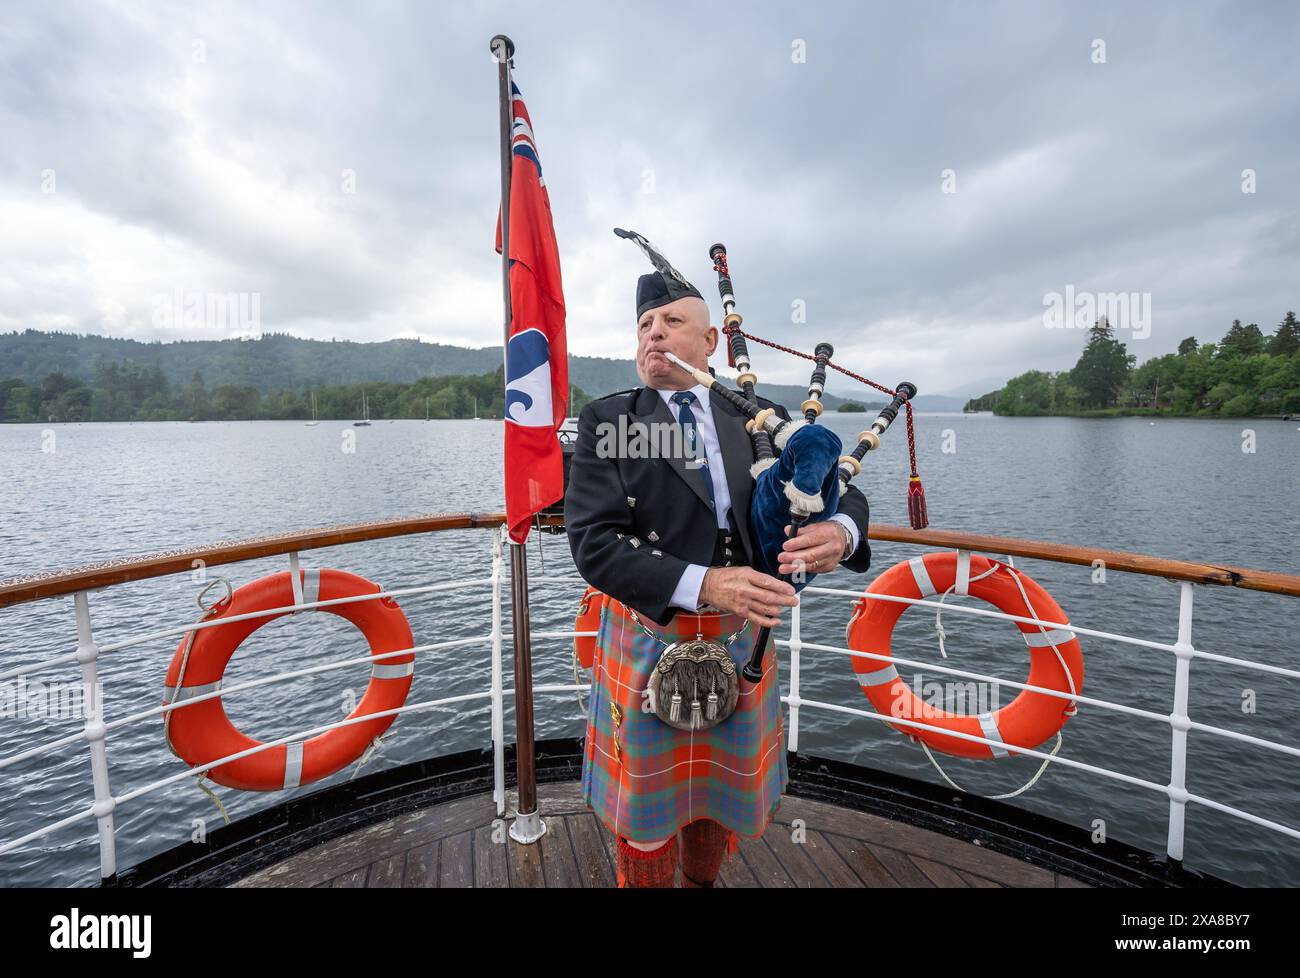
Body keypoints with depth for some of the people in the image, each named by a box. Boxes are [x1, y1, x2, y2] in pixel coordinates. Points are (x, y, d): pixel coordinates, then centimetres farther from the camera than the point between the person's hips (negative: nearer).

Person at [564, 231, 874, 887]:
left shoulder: (760, 418, 1)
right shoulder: (605, 422, -8)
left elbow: (843, 493, 3)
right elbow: (594, 543, -18)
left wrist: (839, 531, -22)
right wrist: (703, 585, -30)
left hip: (741, 639, 4)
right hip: (649, 639, -3)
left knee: (723, 790, 25)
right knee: (646, 807, 17)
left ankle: (701, 882, 54)